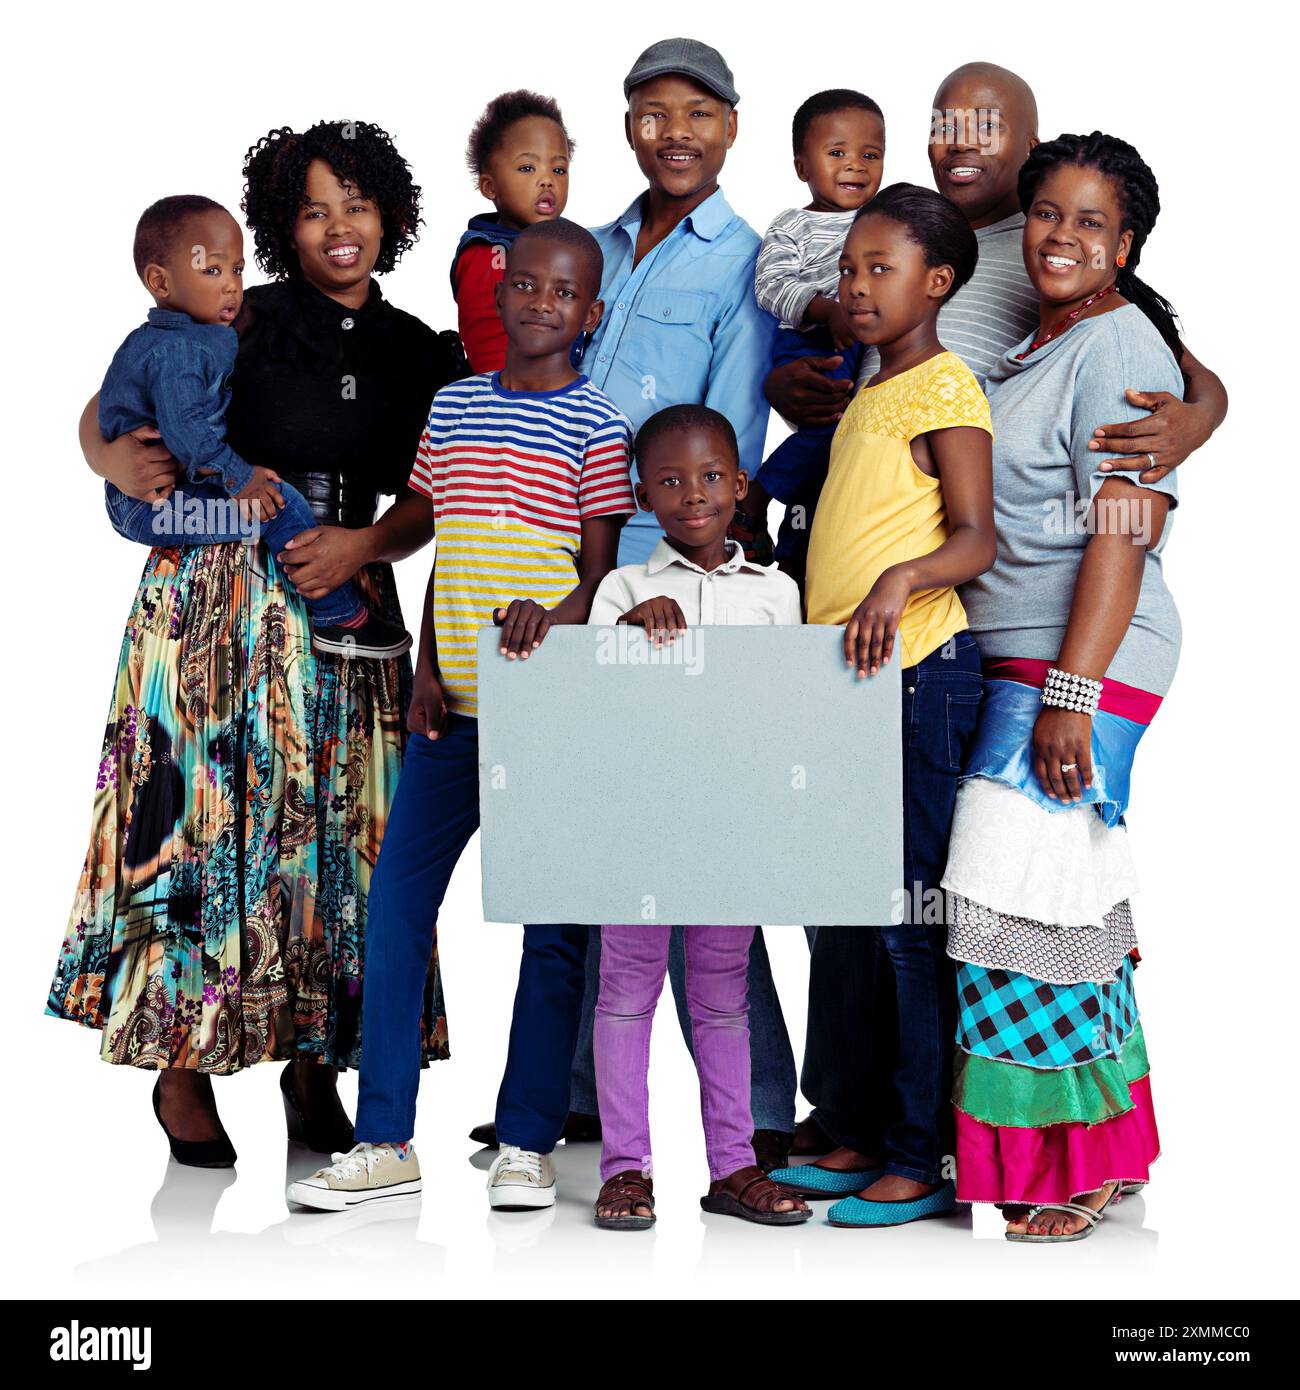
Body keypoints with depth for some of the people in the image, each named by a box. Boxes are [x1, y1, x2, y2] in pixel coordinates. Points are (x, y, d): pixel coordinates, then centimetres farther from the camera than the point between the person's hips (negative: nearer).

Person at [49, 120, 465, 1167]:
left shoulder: (422, 355, 10)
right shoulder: (237, 325, -1)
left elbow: (429, 500, 7)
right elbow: (99, 417, 0)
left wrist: (365, 544, -12)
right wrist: (121, 462, -23)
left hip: (347, 599, 3)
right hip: (215, 597, -3)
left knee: (336, 826, 2)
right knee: (207, 810, -5)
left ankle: (314, 1060, 13)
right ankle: (185, 1062, 6)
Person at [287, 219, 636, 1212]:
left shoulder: (595, 424, -2)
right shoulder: (454, 406, 12)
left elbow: (603, 569, -6)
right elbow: (445, 551, 16)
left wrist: (555, 618, -26)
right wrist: (425, 669, 7)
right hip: (457, 701, 5)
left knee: (553, 924, 2)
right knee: (395, 902, 2)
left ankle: (527, 1143, 12)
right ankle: (386, 1143, 10)